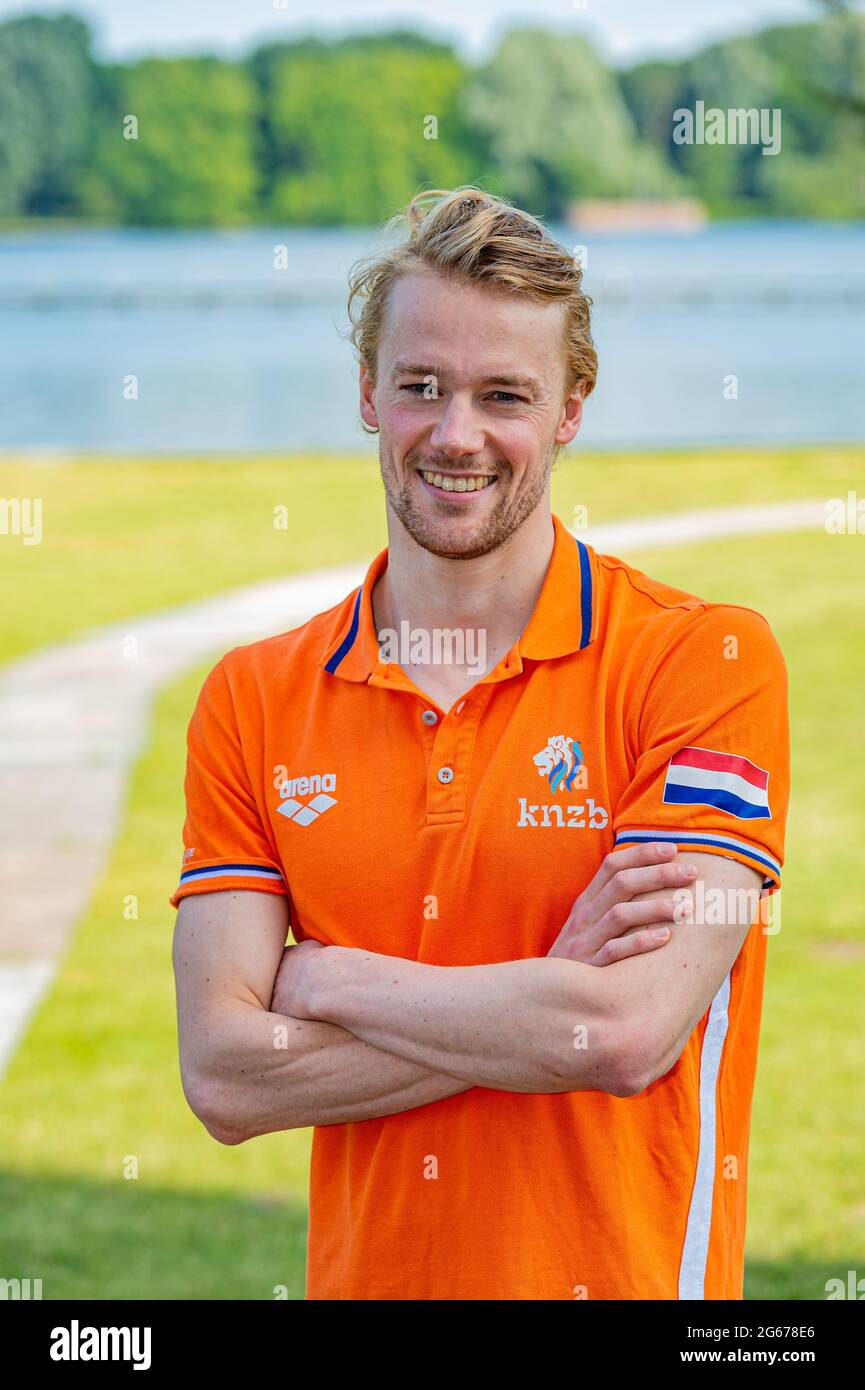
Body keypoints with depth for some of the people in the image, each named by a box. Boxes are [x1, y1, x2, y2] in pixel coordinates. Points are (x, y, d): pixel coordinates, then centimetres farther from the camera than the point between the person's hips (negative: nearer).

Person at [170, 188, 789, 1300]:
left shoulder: (711, 658, -10)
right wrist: (551, 991, -16)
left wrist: (322, 981, -11)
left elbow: (631, 1035, -21)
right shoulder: (251, 699, 0)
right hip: (361, 1271, 3)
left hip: (628, 1274, -2)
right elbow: (223, 1079, -9)